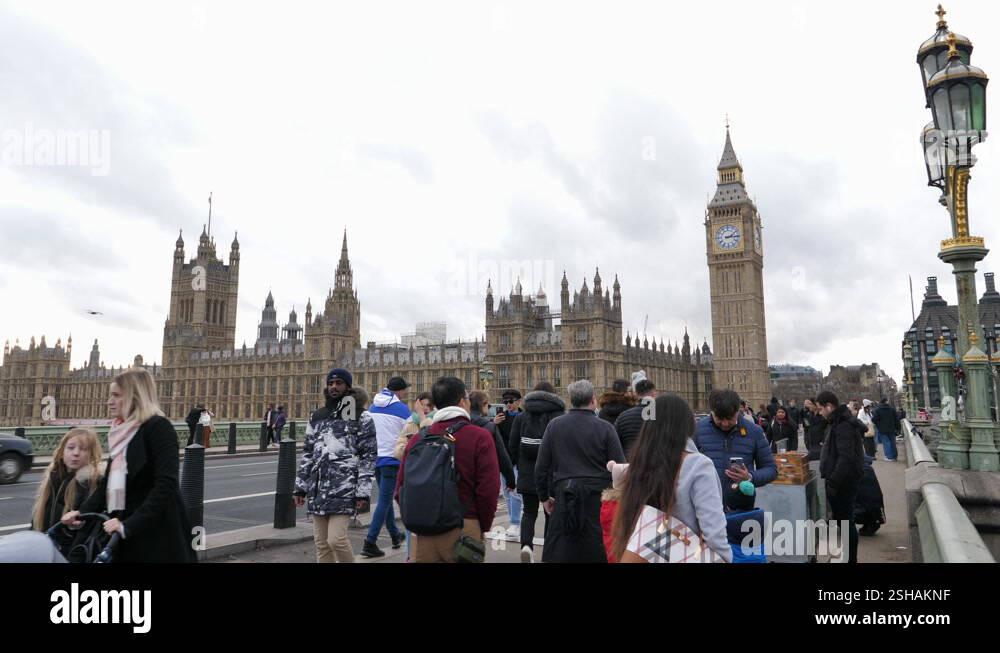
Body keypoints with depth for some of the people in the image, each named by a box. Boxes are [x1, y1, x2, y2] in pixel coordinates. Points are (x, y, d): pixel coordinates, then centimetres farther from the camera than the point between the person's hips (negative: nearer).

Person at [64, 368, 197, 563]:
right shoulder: (123, 433, 12)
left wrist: (129, 524, -22)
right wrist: (82, 512, 1)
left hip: (156, 535, -7)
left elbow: (166, 484, -19)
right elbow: (109, 482, 16)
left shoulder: (159, 427, -11)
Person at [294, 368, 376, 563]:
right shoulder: (316, 417, 15)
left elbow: (369, 456, -4)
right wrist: (300, 486, 12)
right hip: (318, 490, 5)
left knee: (336, 539, -13)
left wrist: (364, 492, -10)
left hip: (344, 489, -5)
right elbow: (307, 454, 17)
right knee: (321, 542, 8)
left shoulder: (362, 418, -1)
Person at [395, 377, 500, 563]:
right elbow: (489, 489, -11)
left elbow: (401, 488, 3)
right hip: (463, 530, -3)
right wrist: (483, 527, 3)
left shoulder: (416, 439, 3)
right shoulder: (480, 437, -7)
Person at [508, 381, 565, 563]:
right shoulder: (559, 417, -6)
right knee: (551, 514, 13)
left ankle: (526, 544, -10)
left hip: (527, 474, 2)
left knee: (529, 512, 12)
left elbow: (513, 446, 3)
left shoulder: (521, 417, 3)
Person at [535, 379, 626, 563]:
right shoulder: (605, 428, -4)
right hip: (598, 499, -2)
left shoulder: (554, 425, 3)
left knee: (558, 554, 6)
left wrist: (545, 496, 17)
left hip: (563, 499, 2)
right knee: (598, 554, 6)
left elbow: (541, 467, 6)